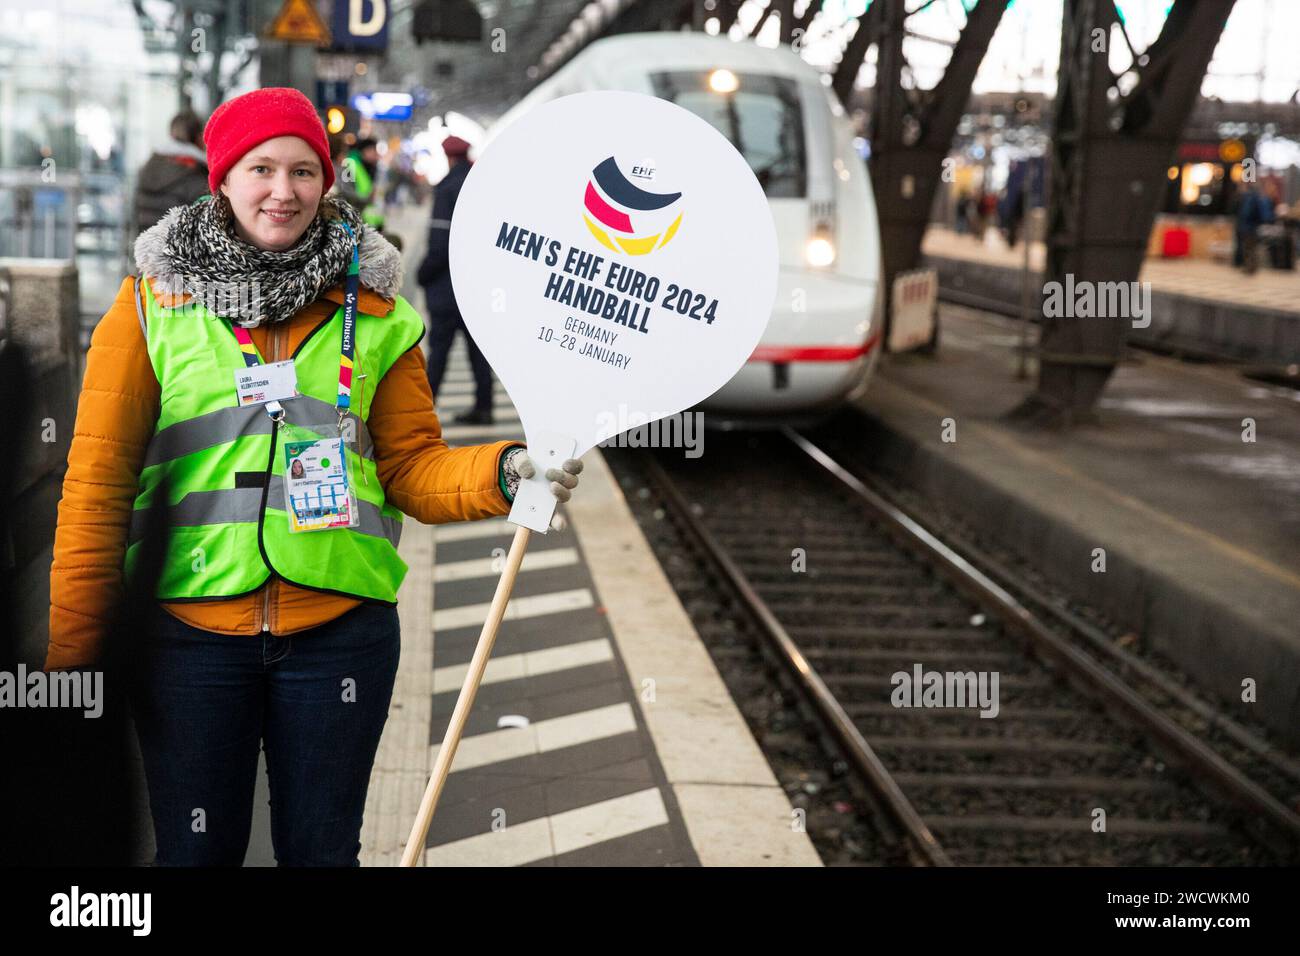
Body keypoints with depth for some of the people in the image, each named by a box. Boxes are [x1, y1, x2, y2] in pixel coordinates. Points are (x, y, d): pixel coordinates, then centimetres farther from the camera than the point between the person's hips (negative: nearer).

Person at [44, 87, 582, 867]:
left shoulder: (373, 309, 6)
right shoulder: (154, 301, 0)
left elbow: (412, 465, 6)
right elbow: (98, 479, -1)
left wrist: (506, 473, -14)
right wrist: (70, 650, -3)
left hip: (339, 625, 1)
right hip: (191, 628, -1)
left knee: (321, 848, 11)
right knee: (197, 849, 9)